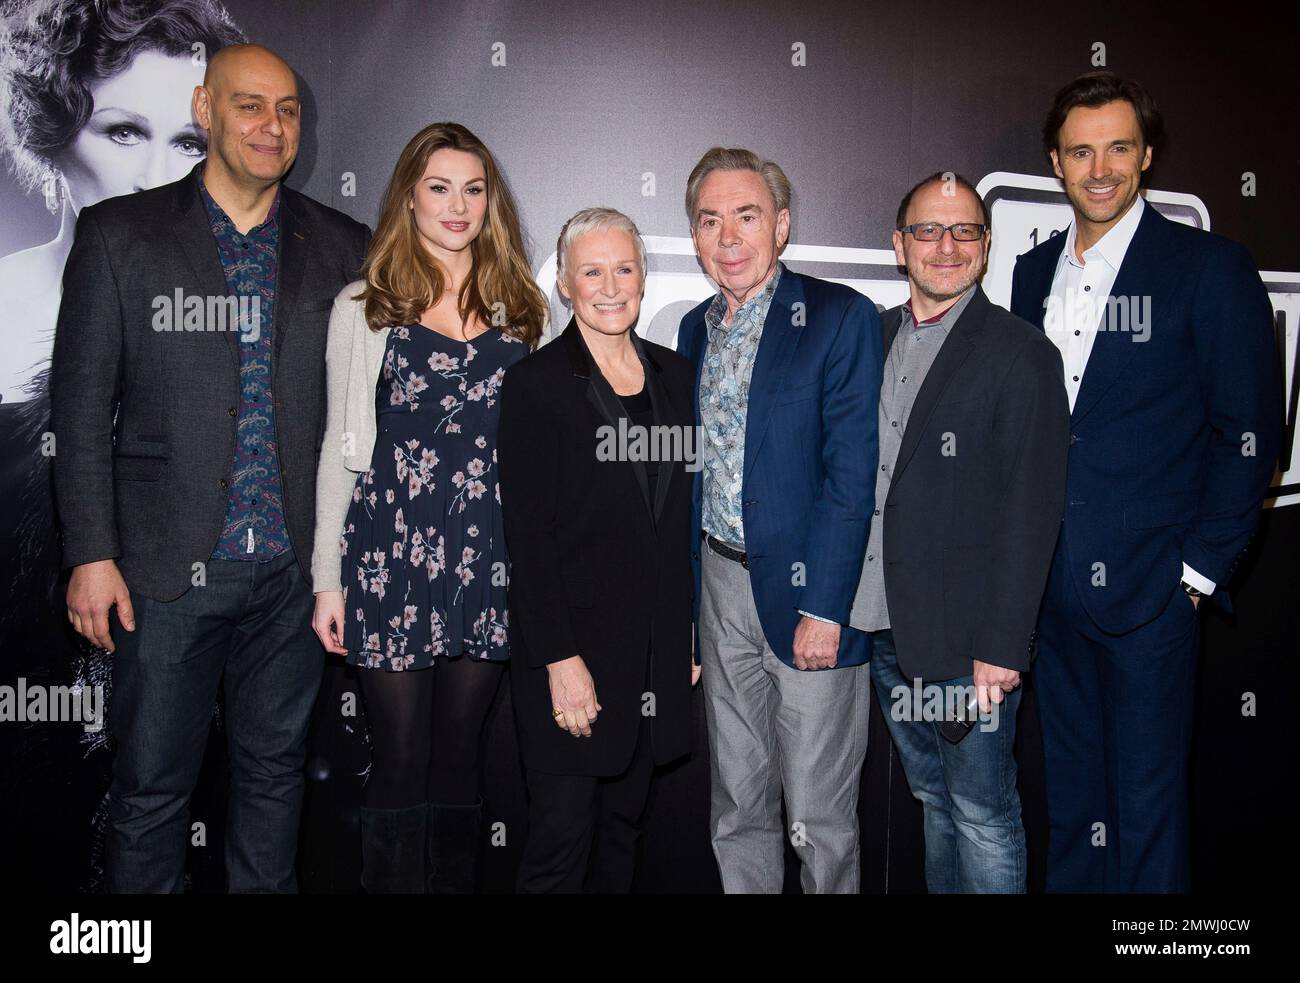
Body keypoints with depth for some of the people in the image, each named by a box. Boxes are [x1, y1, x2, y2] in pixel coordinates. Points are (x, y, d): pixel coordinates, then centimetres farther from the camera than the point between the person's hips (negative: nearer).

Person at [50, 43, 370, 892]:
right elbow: (82, 406, -1)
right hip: (170, 567, -2)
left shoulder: (343, 248, 7)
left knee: (274, 772, 15)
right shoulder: (119, 233, 2)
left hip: (294, 569, 2)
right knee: (152, 787, 8)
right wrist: (92, 554, -6)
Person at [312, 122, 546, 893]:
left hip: (488, 561, 2)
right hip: (392, 554, -2)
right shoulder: (365, 307, 6)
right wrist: (328, 578, 1)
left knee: (460, 762, 9)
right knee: (401, 764, 3)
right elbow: (341, 446, 5)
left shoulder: (519, 308, 11)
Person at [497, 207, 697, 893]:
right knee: (561, 838, 0)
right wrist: (559, 658, -16)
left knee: (624, 828, 15)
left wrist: (692, 633, 11)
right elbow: (528, 534, -11)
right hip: (573, 647, -5)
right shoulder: (537, 382, -7)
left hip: (658, 652, 5)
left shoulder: (673, 375, 10)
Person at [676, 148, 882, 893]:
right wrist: (687, 590, 8)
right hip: (721, 586, 6)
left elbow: (852, 475, -13)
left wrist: (824, 608, -17)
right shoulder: (696, 328, 10)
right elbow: (693, 469, 12)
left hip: (808, 591, -5)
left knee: (820, 815, 7)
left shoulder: (841, 317, -9)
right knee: (736, 803, 17)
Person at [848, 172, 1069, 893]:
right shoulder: (875, 337, 9)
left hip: (967, 642, -6)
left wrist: (1003, 649, -16)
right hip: (885, 630, 6)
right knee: (935, 802, 21)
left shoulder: (1021, 354, -10)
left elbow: (1032, 515, -13)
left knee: (983, 817, 7)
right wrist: (841, 605, 6)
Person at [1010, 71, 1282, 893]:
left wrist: (1199, 571, -9)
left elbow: (1250, 433, -6)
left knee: (1146, 799, 6)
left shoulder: (1211, 268, -5)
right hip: (1051, 585, 5)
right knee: (1070, 792, 18)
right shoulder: (1035, 273, 11)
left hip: (1150, 588, -5)